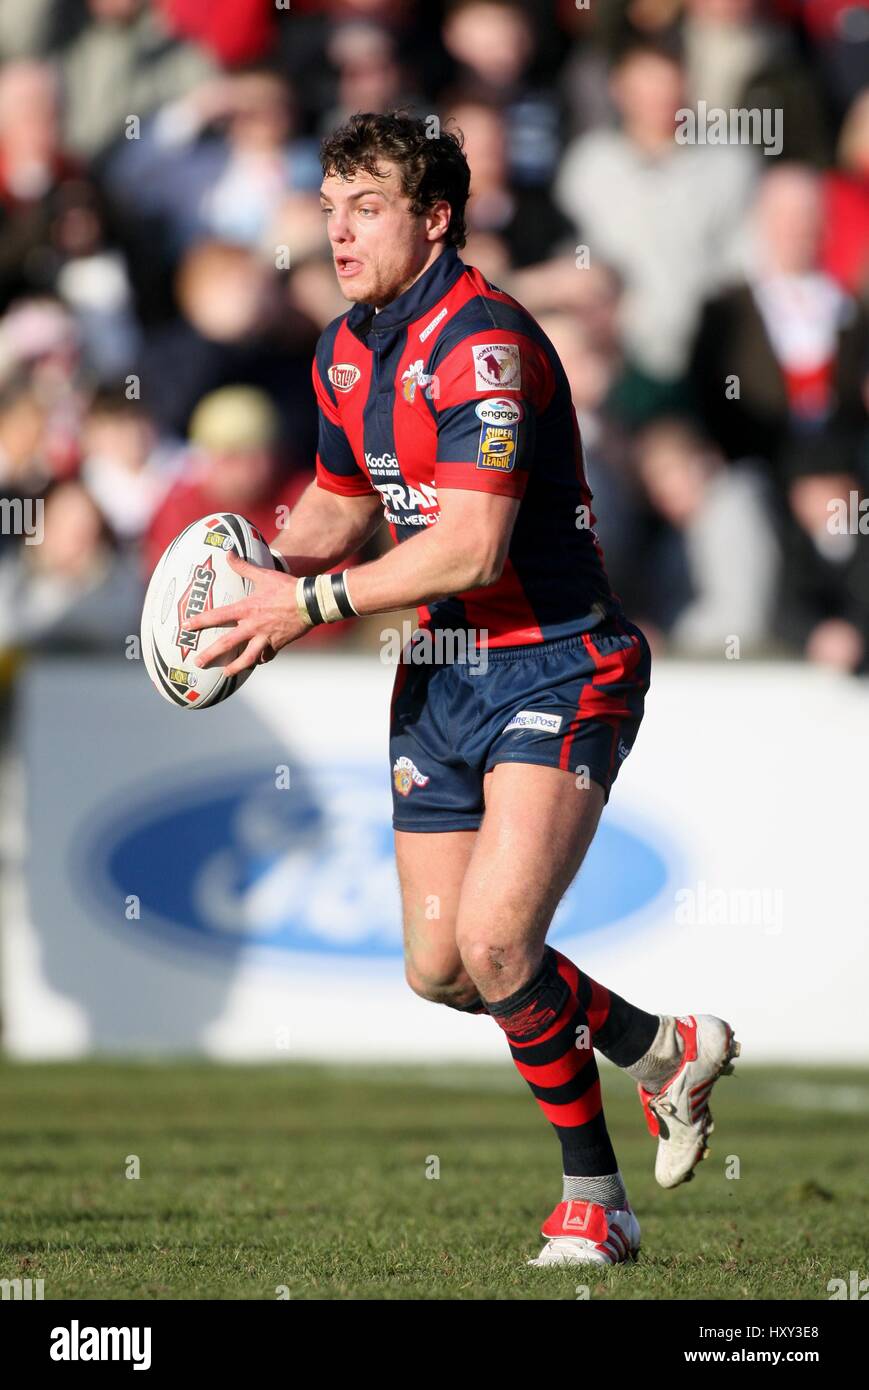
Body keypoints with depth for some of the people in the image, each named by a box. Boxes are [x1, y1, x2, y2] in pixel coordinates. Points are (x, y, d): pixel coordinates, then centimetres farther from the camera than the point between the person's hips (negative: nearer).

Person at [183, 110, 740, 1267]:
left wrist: (312, 605, -22)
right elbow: (339, 503, 25)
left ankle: (593, 1196, 2)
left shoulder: (483, 342, -20)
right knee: (438, 968, 7)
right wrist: (259, 572, 5)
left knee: (493, 941, -21)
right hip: (439, 680, 9)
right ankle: (664, 1050, 30)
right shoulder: (346, 355, 8)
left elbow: (470, 547, -27)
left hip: (554, 670, -9)